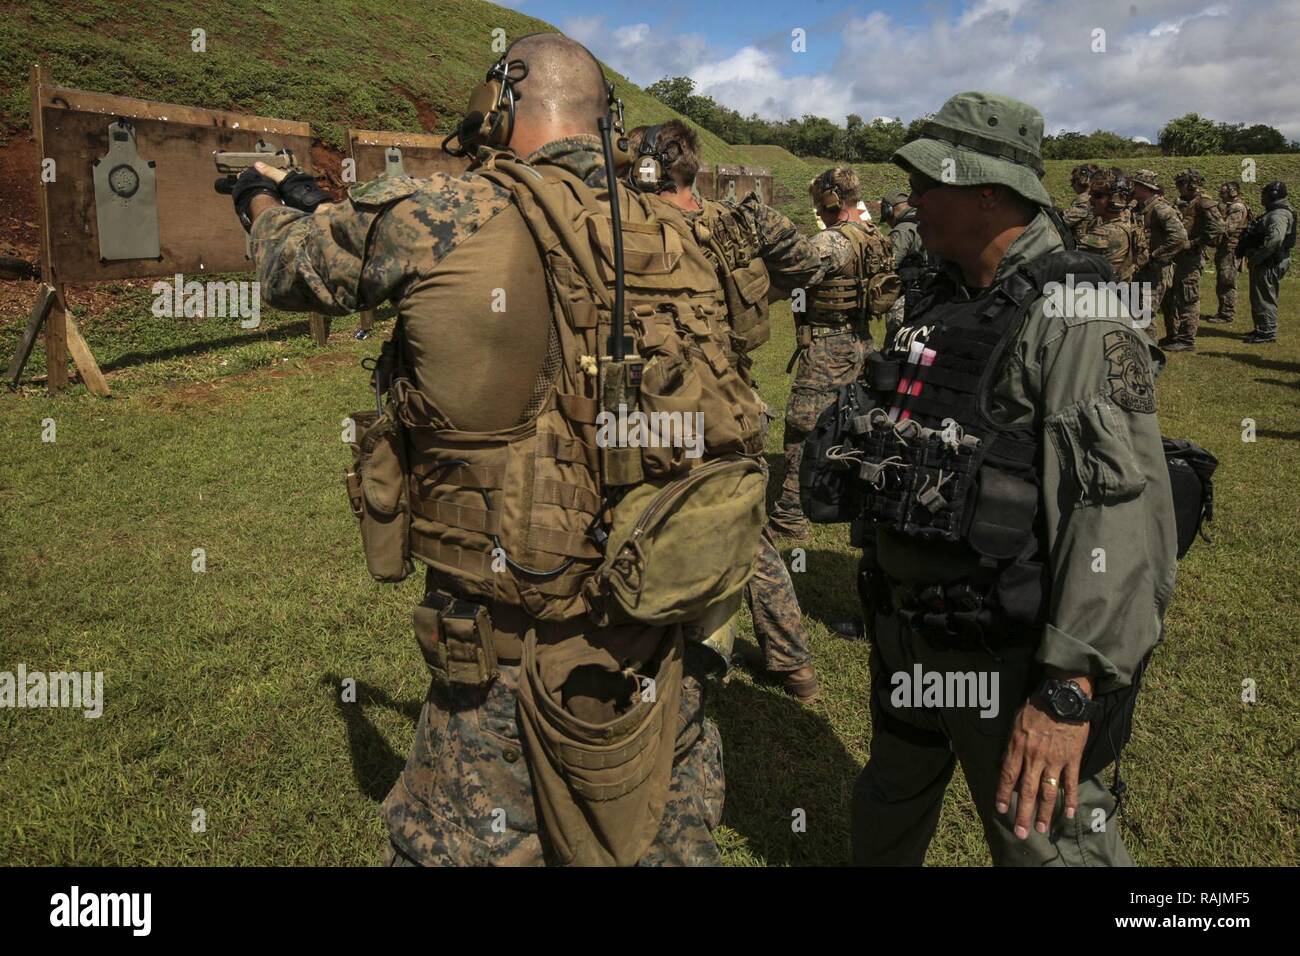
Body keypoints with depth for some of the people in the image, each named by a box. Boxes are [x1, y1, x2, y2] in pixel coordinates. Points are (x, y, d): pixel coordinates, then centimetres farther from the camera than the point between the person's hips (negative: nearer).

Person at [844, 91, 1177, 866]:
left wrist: (1069, 692, -29)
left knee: (1045, 841, 8)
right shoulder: (938, 300, 7)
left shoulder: (1074, 315, -18)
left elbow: (1121, 511, -26)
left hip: (1008, 656, -8)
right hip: (904, 635, 8)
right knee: (887, 816, 27)